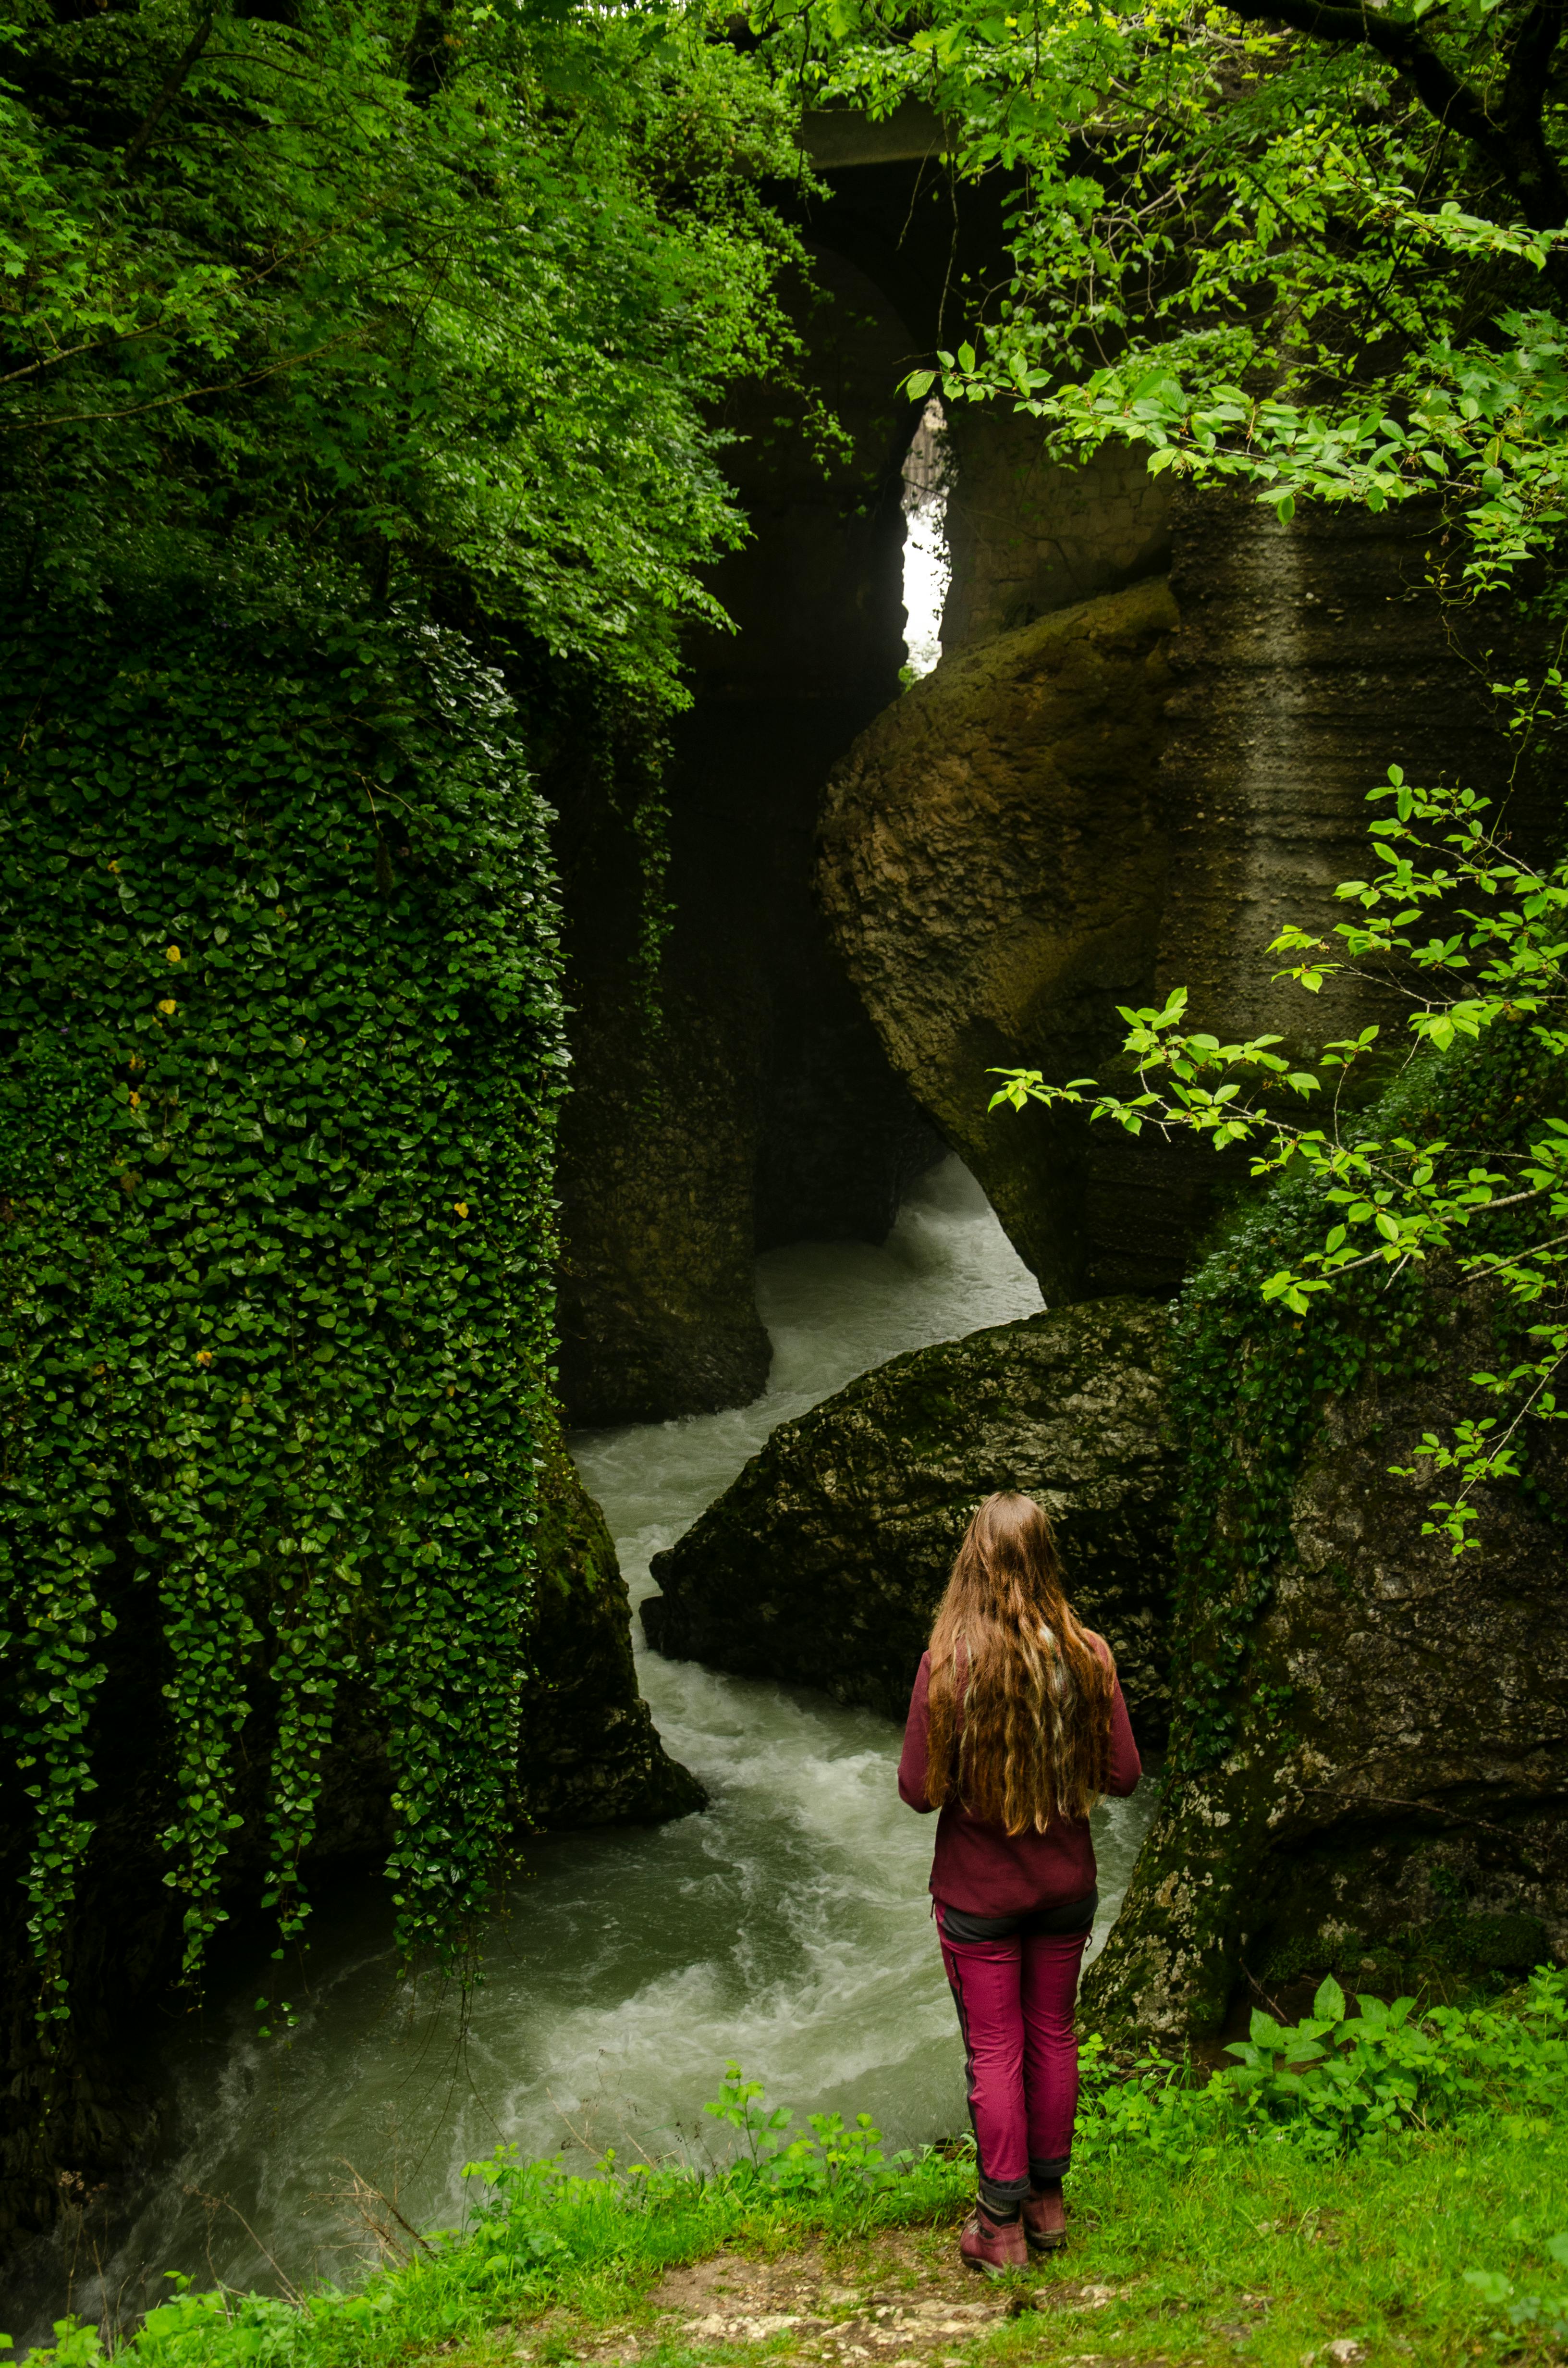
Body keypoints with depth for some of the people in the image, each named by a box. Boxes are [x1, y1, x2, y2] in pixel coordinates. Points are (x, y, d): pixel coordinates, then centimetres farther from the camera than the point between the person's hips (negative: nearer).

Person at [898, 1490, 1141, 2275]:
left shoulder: (948, 1663, -22)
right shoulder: (1087, 1656, -14)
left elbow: (920, 1791, -16)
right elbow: (1122, 1774, -6)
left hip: (978, 1894, -3)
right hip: (1065, 1885, 3)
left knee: (994, 2053, 10)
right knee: (1053, 2038, 19)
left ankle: (1003, 2226, 21)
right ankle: (1048, 2203, 34)